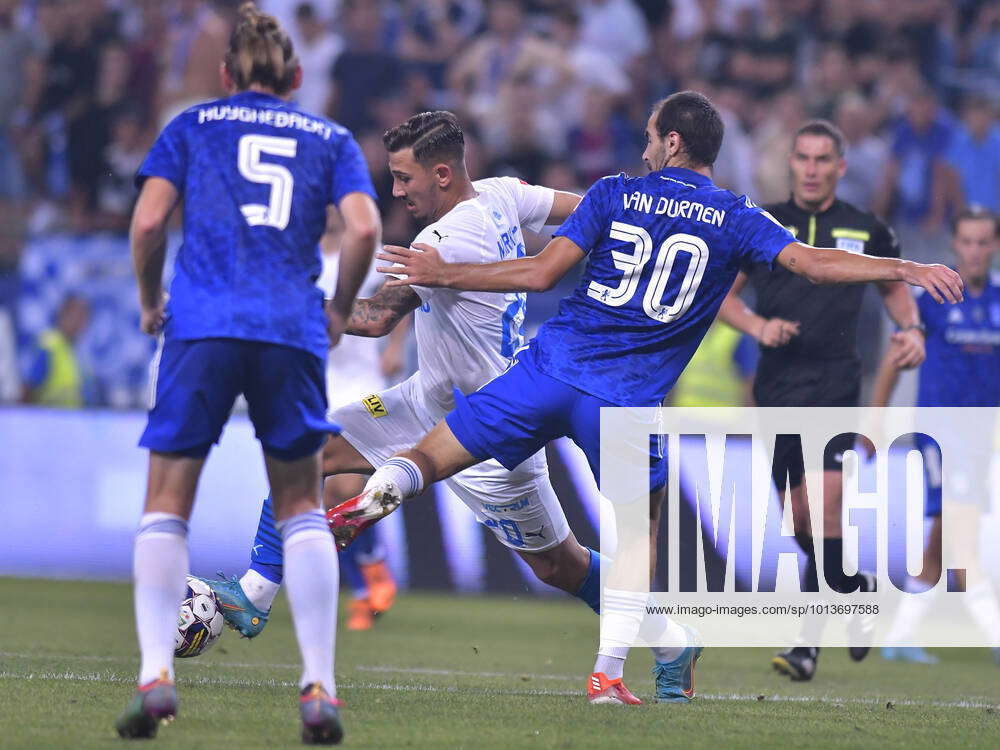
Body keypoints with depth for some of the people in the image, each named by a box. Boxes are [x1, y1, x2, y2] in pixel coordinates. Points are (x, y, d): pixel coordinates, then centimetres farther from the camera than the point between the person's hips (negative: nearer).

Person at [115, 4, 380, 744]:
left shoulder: (192, 126, 15)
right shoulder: (331, 139, 17)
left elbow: (148, 221, 3)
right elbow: (363, 227, 1)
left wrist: (150, 302, 17)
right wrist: (339, 310, 15)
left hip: (201, 326, -1)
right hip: (292, 330, 1)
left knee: (166, 506, 6)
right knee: (301, 508, 12)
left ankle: (157, 672, -11)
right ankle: (319, 689, 1)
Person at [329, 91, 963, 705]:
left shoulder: (616, 193, 6)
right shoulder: (736, 218, 5)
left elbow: (542, 273, 2)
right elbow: (811, 263, -6)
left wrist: (442, 276, 10)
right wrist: (908, 269, -2)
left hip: (553, 367, 0)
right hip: (629, 401, 0)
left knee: (430, 459, 6)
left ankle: (381, 490, -28)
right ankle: (608, 671, 6)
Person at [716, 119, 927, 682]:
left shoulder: (867, 231, 6)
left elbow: (895, 287, 22)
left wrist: (912, 329, 3)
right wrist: (757, 325, -7)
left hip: (835, 386, -2)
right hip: (777, 386, 2)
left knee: (826, 503, -16)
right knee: (798, 514, 5)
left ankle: (809, 638, -8)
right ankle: (857, 586, 30)